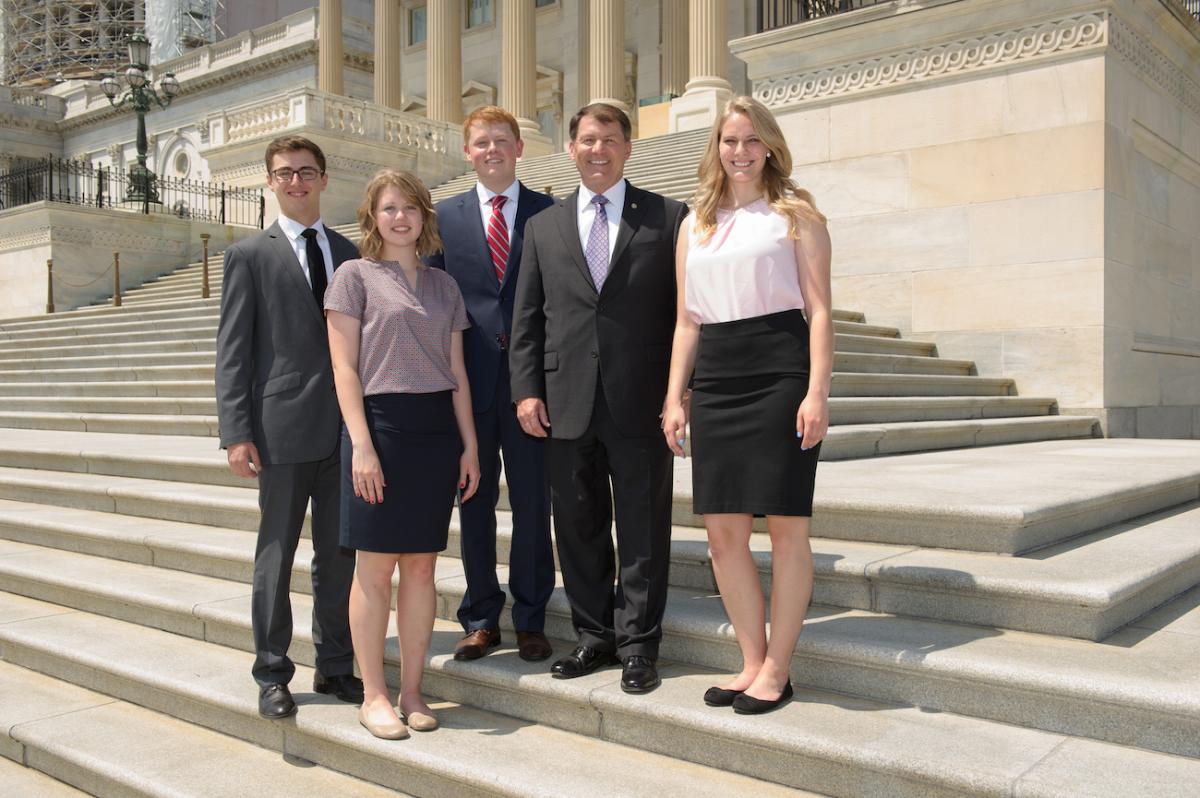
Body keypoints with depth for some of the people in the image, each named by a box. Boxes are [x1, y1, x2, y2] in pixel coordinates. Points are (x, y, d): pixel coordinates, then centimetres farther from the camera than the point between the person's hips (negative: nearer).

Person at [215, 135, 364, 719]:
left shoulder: (349, 254, 12)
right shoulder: (249, 256, 2)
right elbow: (233, 350, -3)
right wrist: (236, 432, -10)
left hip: (345, 427, 4)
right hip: (283, 427, -3)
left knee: (338, 553, 11)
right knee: (275, 556, 6)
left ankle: (335, 665, 25)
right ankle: (272, 676, 19)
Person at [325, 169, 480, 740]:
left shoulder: (443, 285, 15)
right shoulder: (354, 276, 2)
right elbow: (345, 368, -4)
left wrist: (469, 443, 9)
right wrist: (362, 444, -13)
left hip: (438, 430, 4)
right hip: (380, 422, -4)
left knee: (421, 565, 7)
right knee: (375, 568, 0)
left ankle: (412, 692, 17)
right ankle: (374, 696, 12)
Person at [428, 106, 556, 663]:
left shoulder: (550, 214, 5)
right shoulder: (445, 216, 9)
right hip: (469, 381, 1)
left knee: (533, 502, 5)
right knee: (475, 502, 9)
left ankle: (530, 621, 19)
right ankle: (480, 619, 22)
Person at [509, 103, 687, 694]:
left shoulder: (668, 218, 5)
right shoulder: (544, 226, 13)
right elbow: (526, 318, 10)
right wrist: (527, 389, 1)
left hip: (641, 402, -3)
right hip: (567, 405, 3)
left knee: (642, 529, 4)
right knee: (578, 528, 11)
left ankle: (638, 646, 17)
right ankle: (594, 637, 25)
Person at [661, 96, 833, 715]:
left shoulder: (795, 214, 6)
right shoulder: (695, 227, 18)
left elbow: (819, 309, -1)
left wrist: (817, 391, -12)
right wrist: (674, 398, 9)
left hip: (779, 372, -4)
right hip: (716, 379, 5)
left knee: (786, 526, -1)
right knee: (722, 531, 4)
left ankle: (777, 669, 11)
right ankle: (753, 661, 18)